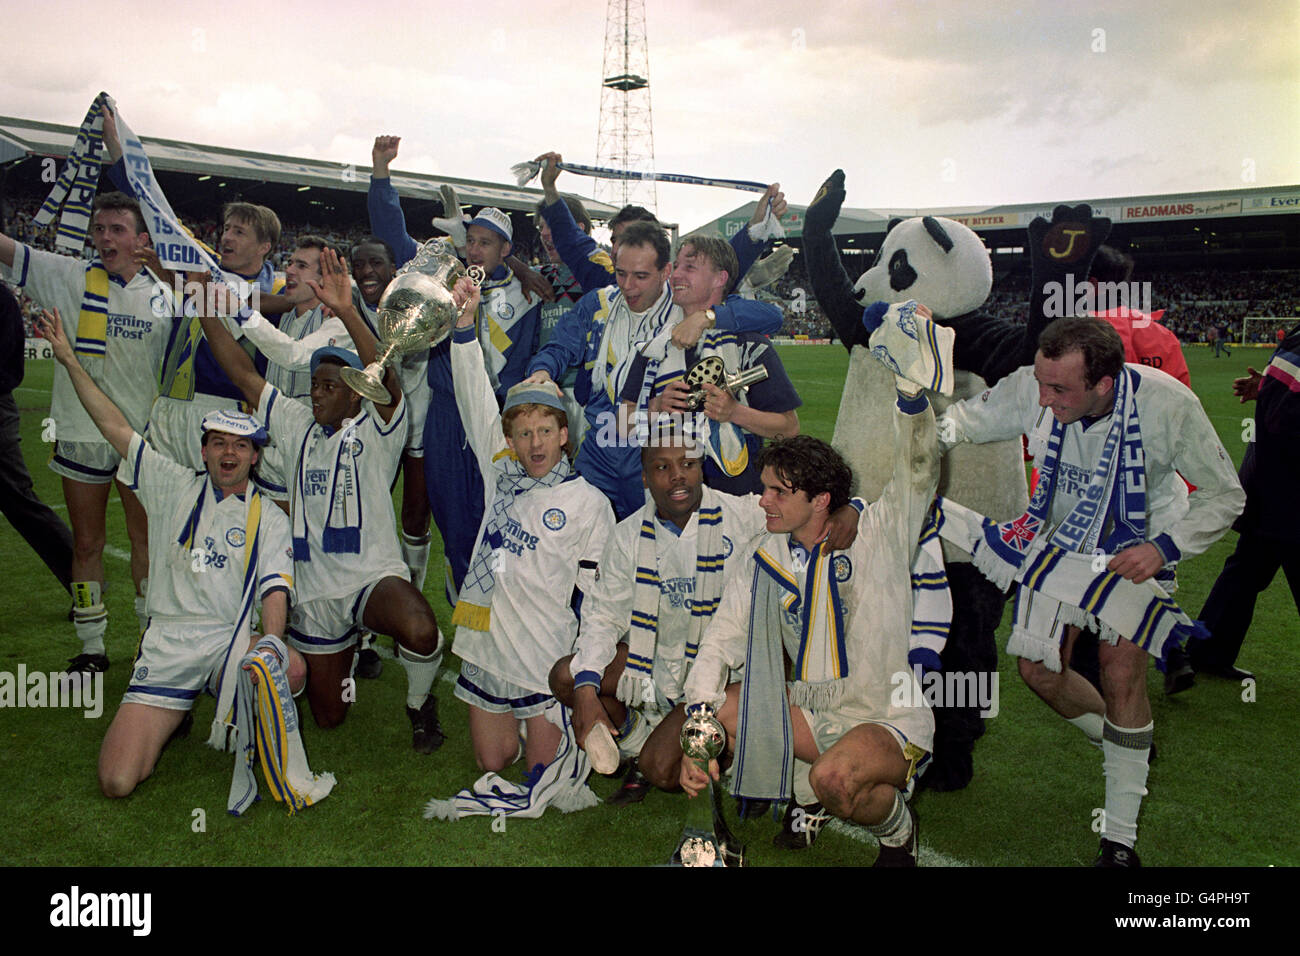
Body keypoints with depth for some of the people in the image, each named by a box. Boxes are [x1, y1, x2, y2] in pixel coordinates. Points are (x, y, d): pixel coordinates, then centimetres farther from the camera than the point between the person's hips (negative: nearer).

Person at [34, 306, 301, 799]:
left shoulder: (269, 518, 8)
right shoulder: (175, 487, 12)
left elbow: (275, 591, -1)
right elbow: (116, 428, 8)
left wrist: (270, 641, -20)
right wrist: (69, 359, 4)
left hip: (234, 640, -1)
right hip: (167, 642, 1)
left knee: (291, 669, -36)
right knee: (117, 781, -11)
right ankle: (175, 711, 19)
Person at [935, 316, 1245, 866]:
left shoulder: (1168, 405, -30)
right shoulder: (1029, 390, -26)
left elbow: (1225, 495, -16)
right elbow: (964, 419, -8)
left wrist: (1165, 547, -30)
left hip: (1136, 549, -3)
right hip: (1062, 541, 3)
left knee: (1121, 674, -13)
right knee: (1038, 670, 4)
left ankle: (1120, 838, 3)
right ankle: (1126, 746, 35)